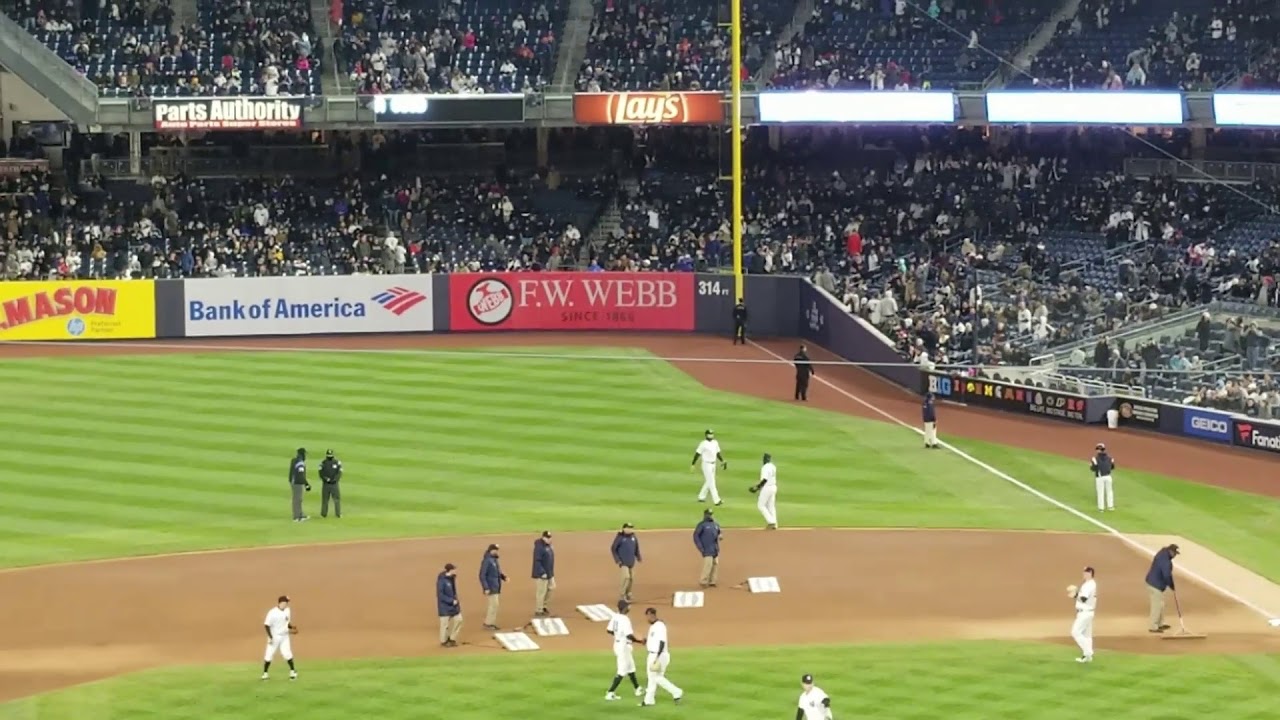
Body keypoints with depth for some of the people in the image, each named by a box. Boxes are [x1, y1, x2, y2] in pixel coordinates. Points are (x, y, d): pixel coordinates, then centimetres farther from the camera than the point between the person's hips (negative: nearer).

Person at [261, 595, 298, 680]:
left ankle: (292, 672, 9)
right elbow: (267, 625, -15)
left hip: (284, 636, 4)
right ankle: (265, 673, 12)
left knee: (287, 653, -4)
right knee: (269, 654, -1)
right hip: (274, 637, -4)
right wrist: (270, 637, -19)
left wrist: (292, 628, -6)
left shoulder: (288, 611, 0)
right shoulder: (272, 612, -18)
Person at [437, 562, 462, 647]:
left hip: (453, 604, 8)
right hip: (445, 606, -8)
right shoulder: (442, 580, -21)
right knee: (445, 623, 3)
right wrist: (452, 601, -21)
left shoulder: (452, 578, 4)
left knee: (458, 619, 9)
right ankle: (443, 641, 20)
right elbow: (440, 595, -22)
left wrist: (456, 600, 5)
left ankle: (452, 639, 24)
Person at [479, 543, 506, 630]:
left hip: (496, 587, 9)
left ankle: (491, 623, 19)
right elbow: (482, 575, -20)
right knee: (493, 604, -8)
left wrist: (504, 577, 2)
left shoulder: (494, 560, 11)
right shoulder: (486, 561, -17)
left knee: (493, 605, 12)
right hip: (491, 588, -9)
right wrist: (486, 588, -23)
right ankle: (488, 623, -1)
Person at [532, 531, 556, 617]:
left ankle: (544, 607, 29)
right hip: (541, 574, -10)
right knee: (541, 592, -4)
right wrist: (542, 573, -24)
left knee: (551, 589, 15)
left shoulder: (549, 546, 11)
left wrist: (551, 572, 19)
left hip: (549, 573, 10)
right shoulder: (539, 547, -18)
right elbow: (537, 561, -22)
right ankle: (538, 611, 4)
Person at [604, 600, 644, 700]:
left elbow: (609, 630, 9)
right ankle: (610, 693, -2)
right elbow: (629, 635, -30)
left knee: (630, 668, 23)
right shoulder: (625, 619, -24)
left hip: (617, 644, 9)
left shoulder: (615, 617, 1)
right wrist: (638, 641, -15)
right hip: (624, 646, -9)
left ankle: (638, 689, 36)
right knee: (622, 670, -1)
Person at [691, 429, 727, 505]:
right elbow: (697, 454, -11)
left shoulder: (715, 443, 7)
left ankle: (701, 497, 29)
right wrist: (692, 465, -11)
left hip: (713, 464, 8)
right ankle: (716, 500, -10)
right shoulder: (703, 444, -15)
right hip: (706, 465, -8)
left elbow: (717, 453, 14)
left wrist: (723, 461, 3)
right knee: (711, 482, -8)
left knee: (708, 482, 15)